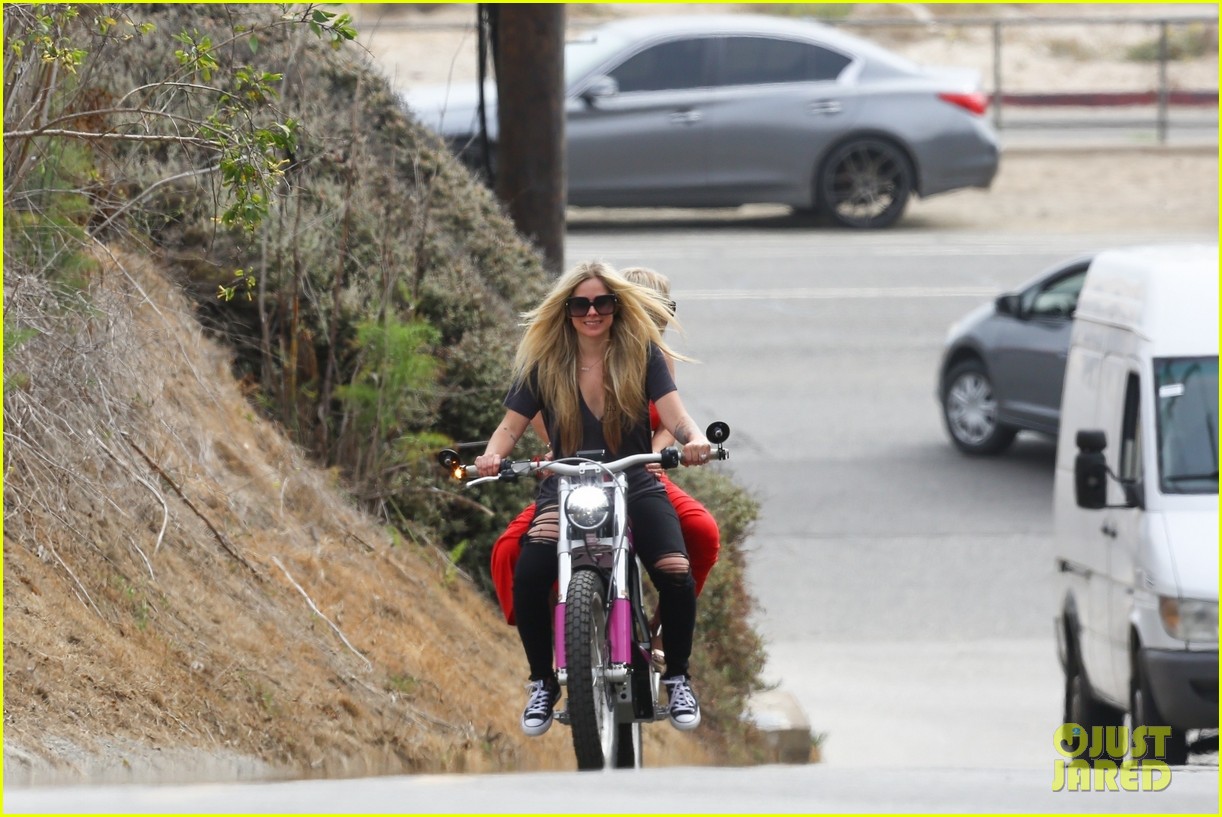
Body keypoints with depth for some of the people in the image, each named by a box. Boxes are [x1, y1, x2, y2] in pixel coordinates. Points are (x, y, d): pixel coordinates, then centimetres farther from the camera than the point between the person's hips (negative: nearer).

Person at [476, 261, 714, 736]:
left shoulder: (642, 353, 1)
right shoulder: (543, 363, 3)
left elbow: (673, 413, -8)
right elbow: (512, 425, 1)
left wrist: (692, 438, -31)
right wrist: (492, 455, -22)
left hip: (635, 484, 0)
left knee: (676, 575, -27)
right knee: (528, 576, -27)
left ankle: (677, 678, -2)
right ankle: (542, 683, -5)